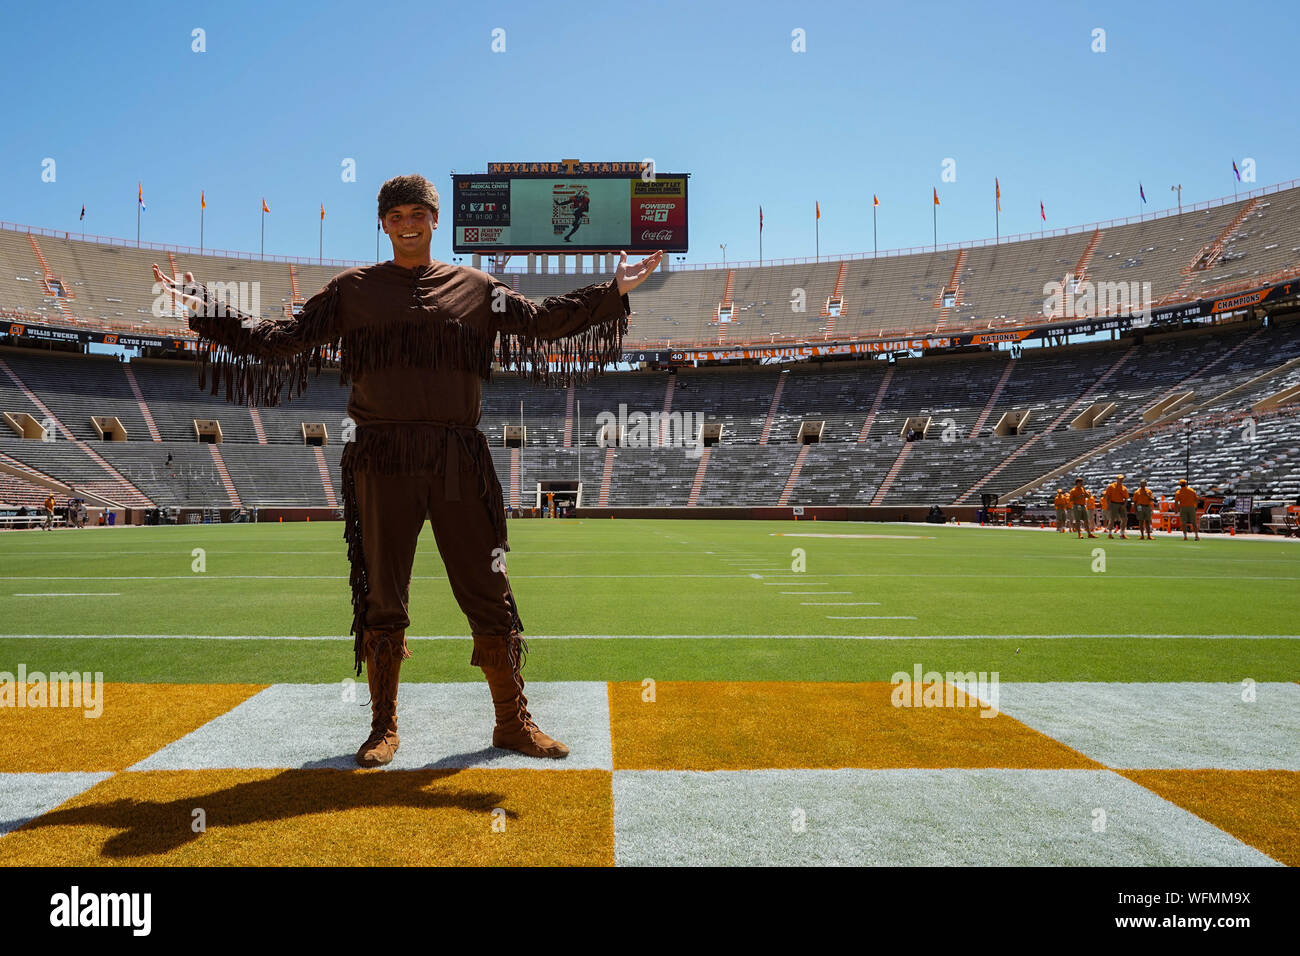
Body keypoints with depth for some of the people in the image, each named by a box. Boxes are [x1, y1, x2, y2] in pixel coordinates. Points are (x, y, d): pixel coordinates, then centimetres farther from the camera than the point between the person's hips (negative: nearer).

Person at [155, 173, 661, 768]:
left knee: (488, 592, 1)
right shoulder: (352, 289, 12)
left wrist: (613, 291, 2)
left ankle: (512, 721, 14)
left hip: (459, 459, 0)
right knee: (381, 598, 5)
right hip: (382, 460, 0)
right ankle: (383, 727, 20)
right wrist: (208, 312, 1)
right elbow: (286, 337, 10)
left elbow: (541, 320, 10)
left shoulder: (475, 287, 14)